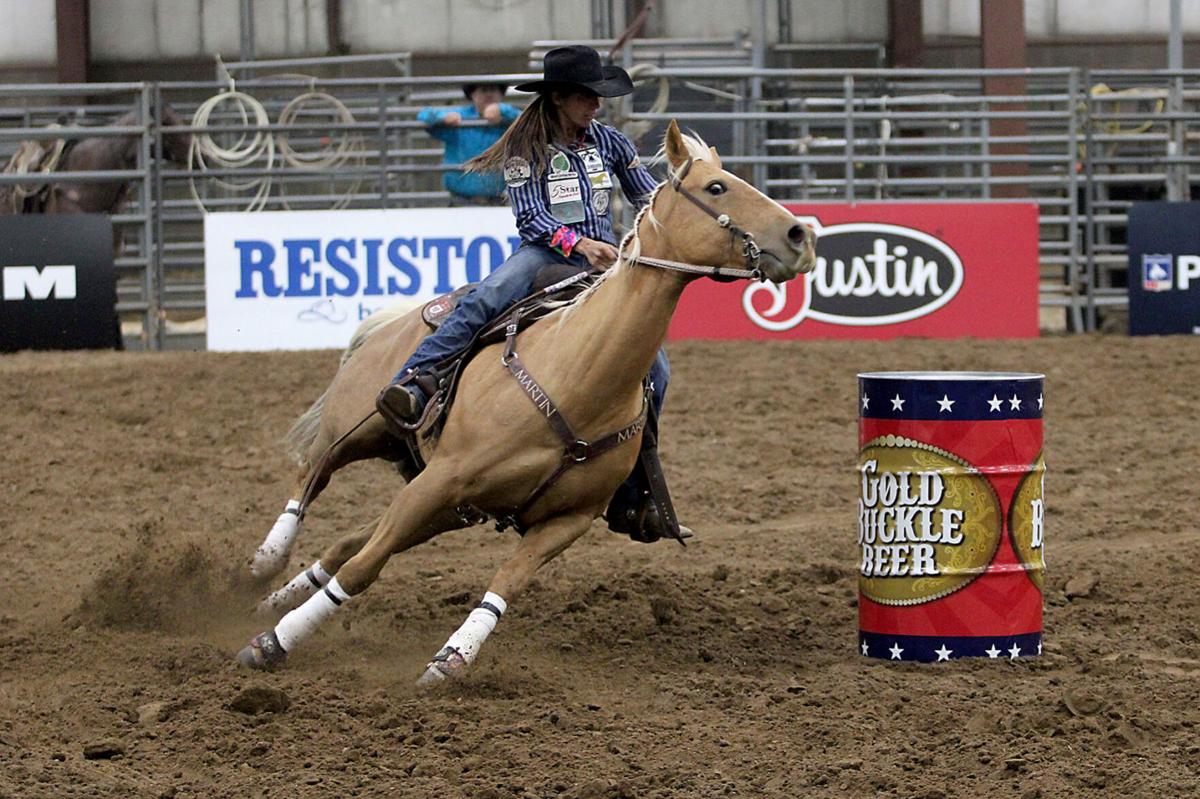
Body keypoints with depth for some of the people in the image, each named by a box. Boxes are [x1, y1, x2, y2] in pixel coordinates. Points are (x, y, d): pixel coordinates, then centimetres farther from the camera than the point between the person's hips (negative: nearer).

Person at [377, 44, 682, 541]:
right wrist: (580, 244, -25)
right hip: (546, 253, -4)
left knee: (654, 373, -6)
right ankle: (409, 387, -52)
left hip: (603, 261, 4)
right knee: (485, 298, -38)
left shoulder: (607, 141, 11)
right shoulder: (527, 148, -1)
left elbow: (649, 198, 19)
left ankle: (629, 495, 6)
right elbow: (530, 218, -10)